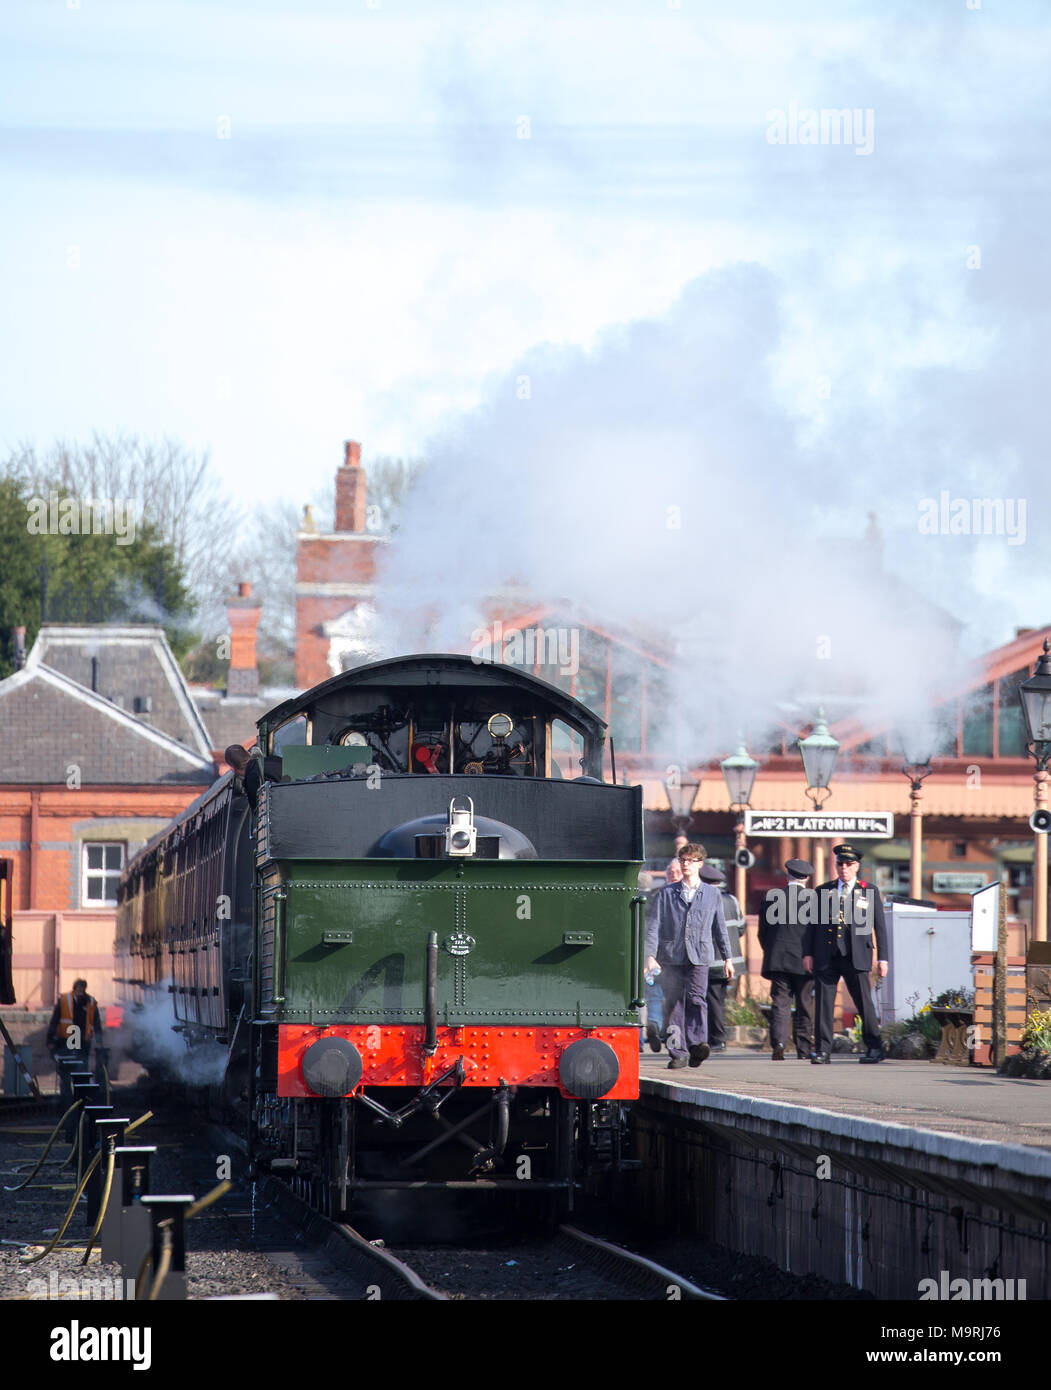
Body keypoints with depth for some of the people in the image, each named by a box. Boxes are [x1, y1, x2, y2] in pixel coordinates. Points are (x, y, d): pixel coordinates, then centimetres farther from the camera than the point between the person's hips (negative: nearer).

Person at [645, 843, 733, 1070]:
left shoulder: (712, 894, 12)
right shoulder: (665, 893, 9)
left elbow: (720, 928, 17)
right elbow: (654, 925, 4)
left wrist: (727, 958, 17)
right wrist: (650, 955, -7)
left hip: (699, 957, 0)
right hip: (671, 956, 0)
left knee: (696, 999, -16)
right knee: (673, 1004, -1)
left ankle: (697, 1044, -21)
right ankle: (678, 1052, 2)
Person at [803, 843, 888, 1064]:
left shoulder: (869, 892, 10)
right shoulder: (823, 891, 15)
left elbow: (880, 927, 9)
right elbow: (812, 924, 14)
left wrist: (882, 957, 3)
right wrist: (807, 953, 4)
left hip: (855, 956, -2)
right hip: (826, 956, 2)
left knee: (864, 1002, -1)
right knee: (823, 1002, -2)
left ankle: (874, 1048, 10)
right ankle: (823, 1050, 2)